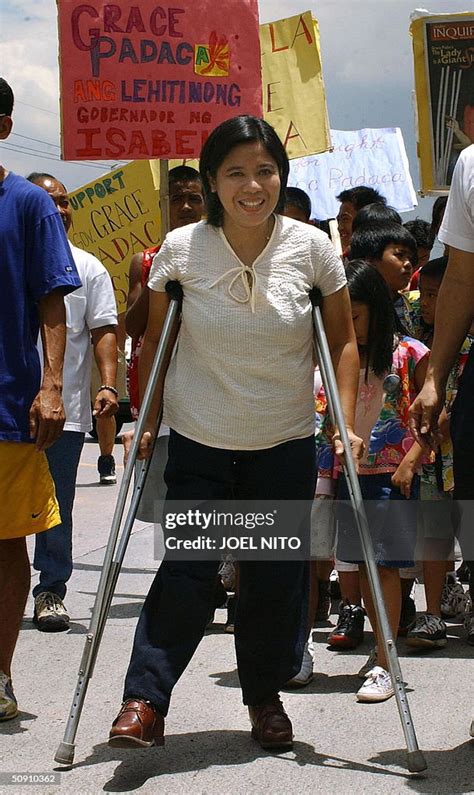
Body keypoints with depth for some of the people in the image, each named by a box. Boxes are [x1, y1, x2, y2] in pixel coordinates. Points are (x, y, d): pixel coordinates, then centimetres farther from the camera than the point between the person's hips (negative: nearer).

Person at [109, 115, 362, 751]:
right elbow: (155, 338, 4)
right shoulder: (180, 250, -9)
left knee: (277, 575, 6)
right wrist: (148, 422, 1)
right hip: (198, 440, -1)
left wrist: (346, 425, -4)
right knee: (186, 570, -6)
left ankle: (266, 696, 25)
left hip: (286, 442, 1)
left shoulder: (312, 247, -8)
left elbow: (343, 342, 3)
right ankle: (144, 700, 3)